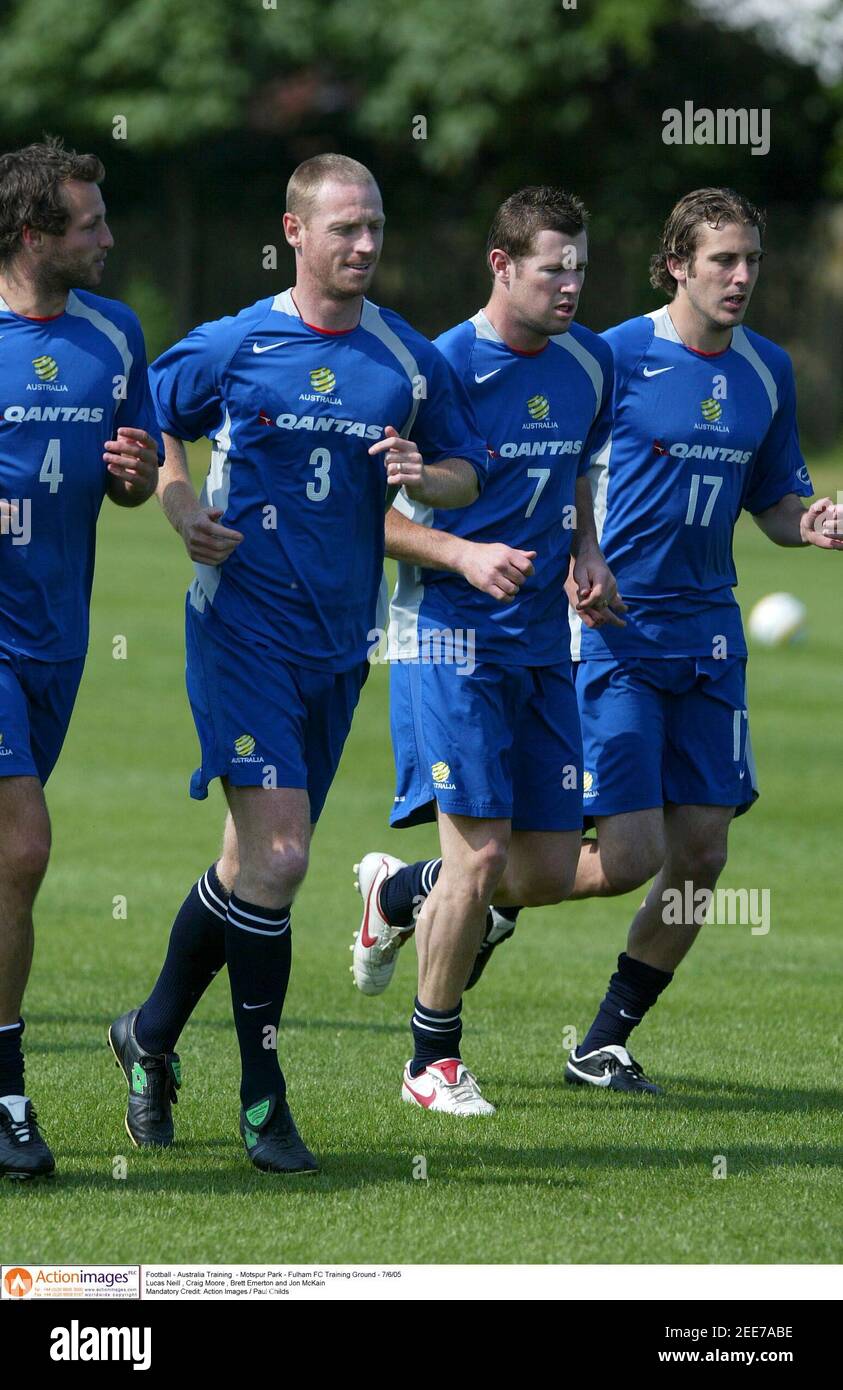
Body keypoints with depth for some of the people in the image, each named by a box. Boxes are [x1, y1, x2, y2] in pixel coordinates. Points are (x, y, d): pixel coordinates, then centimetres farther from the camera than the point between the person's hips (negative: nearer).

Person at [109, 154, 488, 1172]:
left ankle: (152, 1033, 33)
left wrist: (425, 477, -8)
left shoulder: (411, 363, 6)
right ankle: (261, 1098, -5)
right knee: (277, 855, -15)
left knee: (255, 862, 11)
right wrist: (180, 507, -8)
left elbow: (469, 476, 14)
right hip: (243, 627, -4)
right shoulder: (233, 347, -3)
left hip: (339, 645, 5)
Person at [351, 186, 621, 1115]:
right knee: (482, 856, -12)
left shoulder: (589, 365, 6)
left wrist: (586, 554, 5)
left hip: (542, 639, 6)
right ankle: (434, 1062, 6)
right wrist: (464, 556, -22)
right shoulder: (440, 369, -13)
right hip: (449, 632, -6)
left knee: (549, 871, 5)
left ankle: (396, 895, 35)